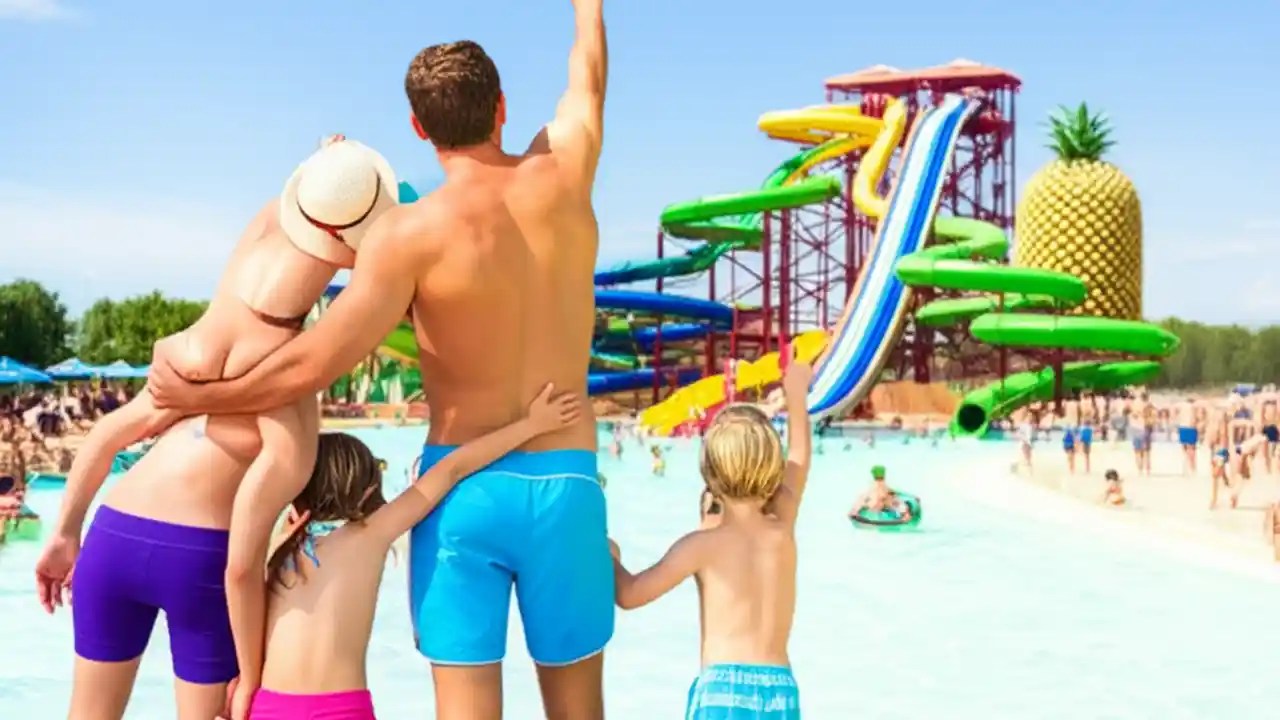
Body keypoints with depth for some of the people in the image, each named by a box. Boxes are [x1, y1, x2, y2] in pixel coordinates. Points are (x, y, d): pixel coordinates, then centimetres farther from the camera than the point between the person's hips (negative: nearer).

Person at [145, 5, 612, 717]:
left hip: (462, 485, -2)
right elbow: (589, 74, 20)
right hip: (566, 485, 3)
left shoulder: (412, 232, -11)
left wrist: (198, 396, 2)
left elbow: (312, 364, -14)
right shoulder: (561, 177, -2)